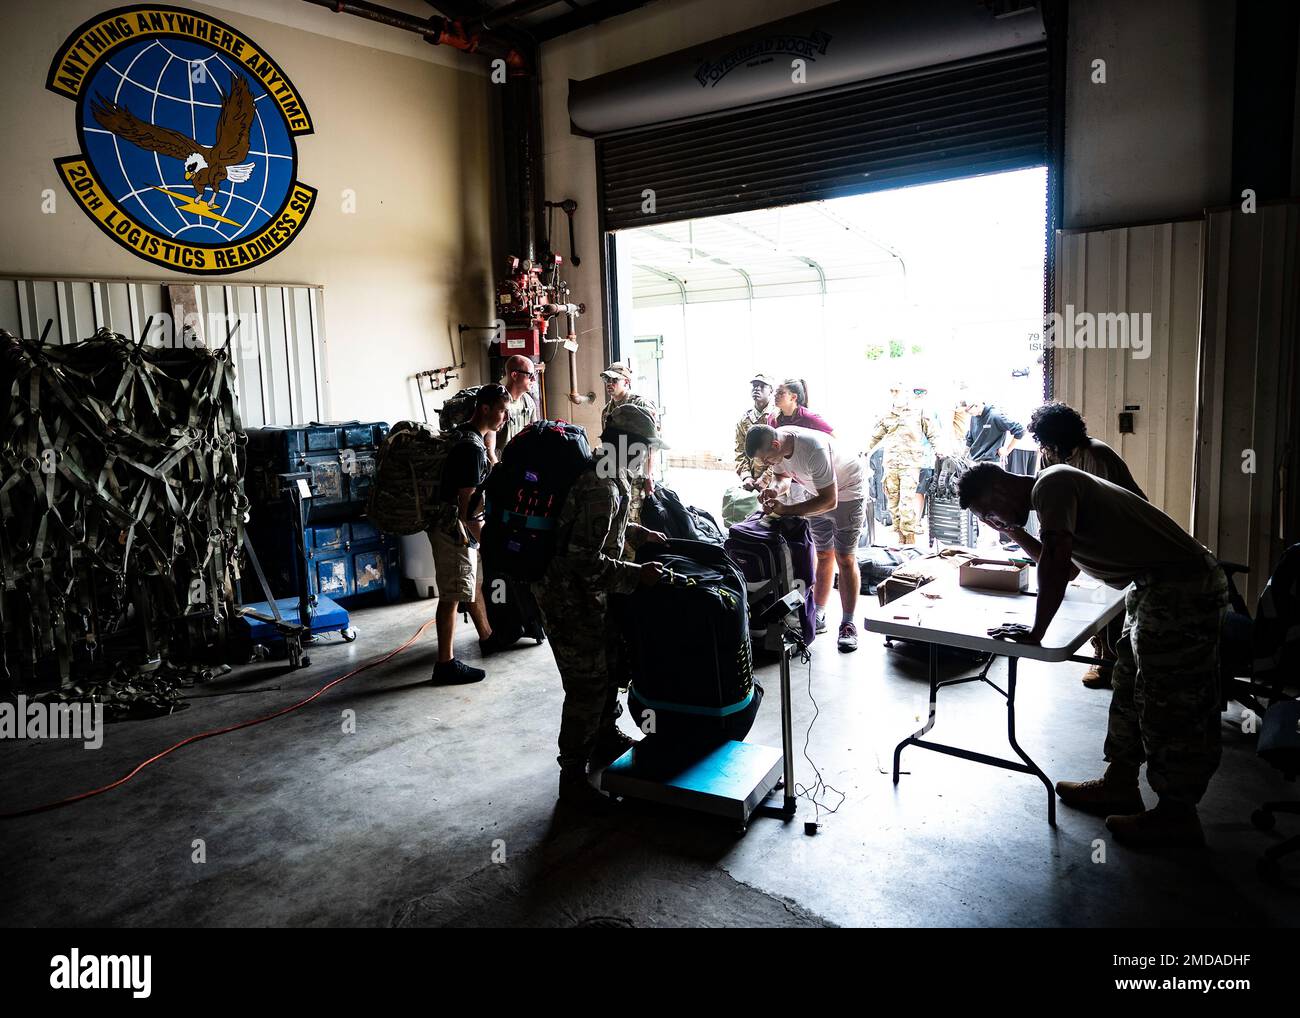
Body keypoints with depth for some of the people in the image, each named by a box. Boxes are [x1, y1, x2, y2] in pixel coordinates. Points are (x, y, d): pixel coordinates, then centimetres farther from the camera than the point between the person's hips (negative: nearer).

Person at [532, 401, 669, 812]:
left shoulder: (601, 472, 6)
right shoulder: (601, 488, -27)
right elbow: (588, 562, -29)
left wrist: (638, 534, 16)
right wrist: (637, 575, -22)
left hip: (587, 594, 11)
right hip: (569, 599, -11)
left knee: (611, 665, 23)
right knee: (588, 686, -2)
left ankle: (605, 740, 43)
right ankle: (572, 778, 13)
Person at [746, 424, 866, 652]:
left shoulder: (813, 449, -40)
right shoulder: (776, 445, -18)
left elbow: (830, 501, -36)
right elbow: (783, 476, 1)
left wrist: (786, 510, -38)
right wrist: (775, 490, -23)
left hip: (846, 492, -7)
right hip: (817, 492, 7)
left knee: (845, 558, -7)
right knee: (823, 555, 14)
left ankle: (848, 624, 1)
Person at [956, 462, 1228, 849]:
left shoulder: (1051, 485, -17)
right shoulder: (1056, 485, 14)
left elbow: (1056, 563, -29)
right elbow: (1063, 565, 21)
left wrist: (1036, 632, -23)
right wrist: (1013, 532, 10)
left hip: (1181, 588, -11)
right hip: (1157, 585, 11)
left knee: (1170, 702, -2)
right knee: (1130, 687, 18)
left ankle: (1177, 815, 9)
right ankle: (1119, 784, 29)